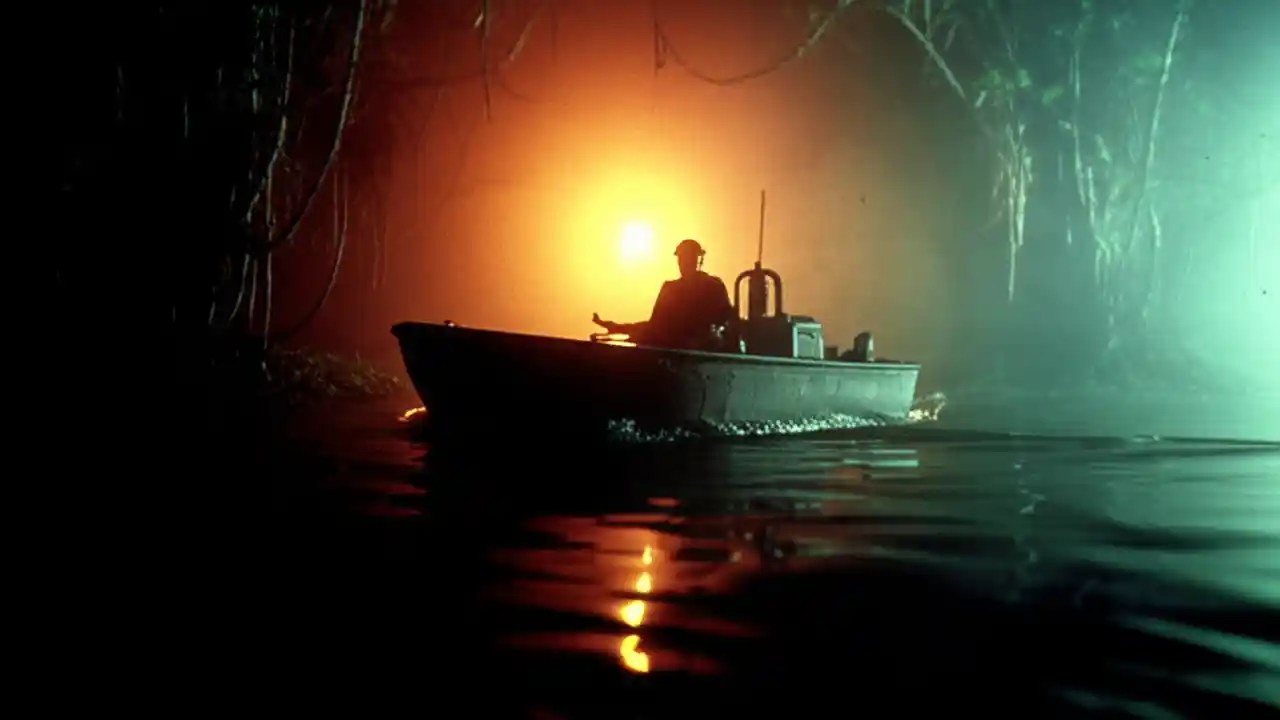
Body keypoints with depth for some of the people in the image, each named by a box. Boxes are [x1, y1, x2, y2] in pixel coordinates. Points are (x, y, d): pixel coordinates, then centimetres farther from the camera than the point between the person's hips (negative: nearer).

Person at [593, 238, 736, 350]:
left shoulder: (713, 286, 8)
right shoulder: (670, 288, 21)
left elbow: (728, 320, -2)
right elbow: (655, 325, 19)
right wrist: (617, 327, 9)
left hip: (702, 351, -4)